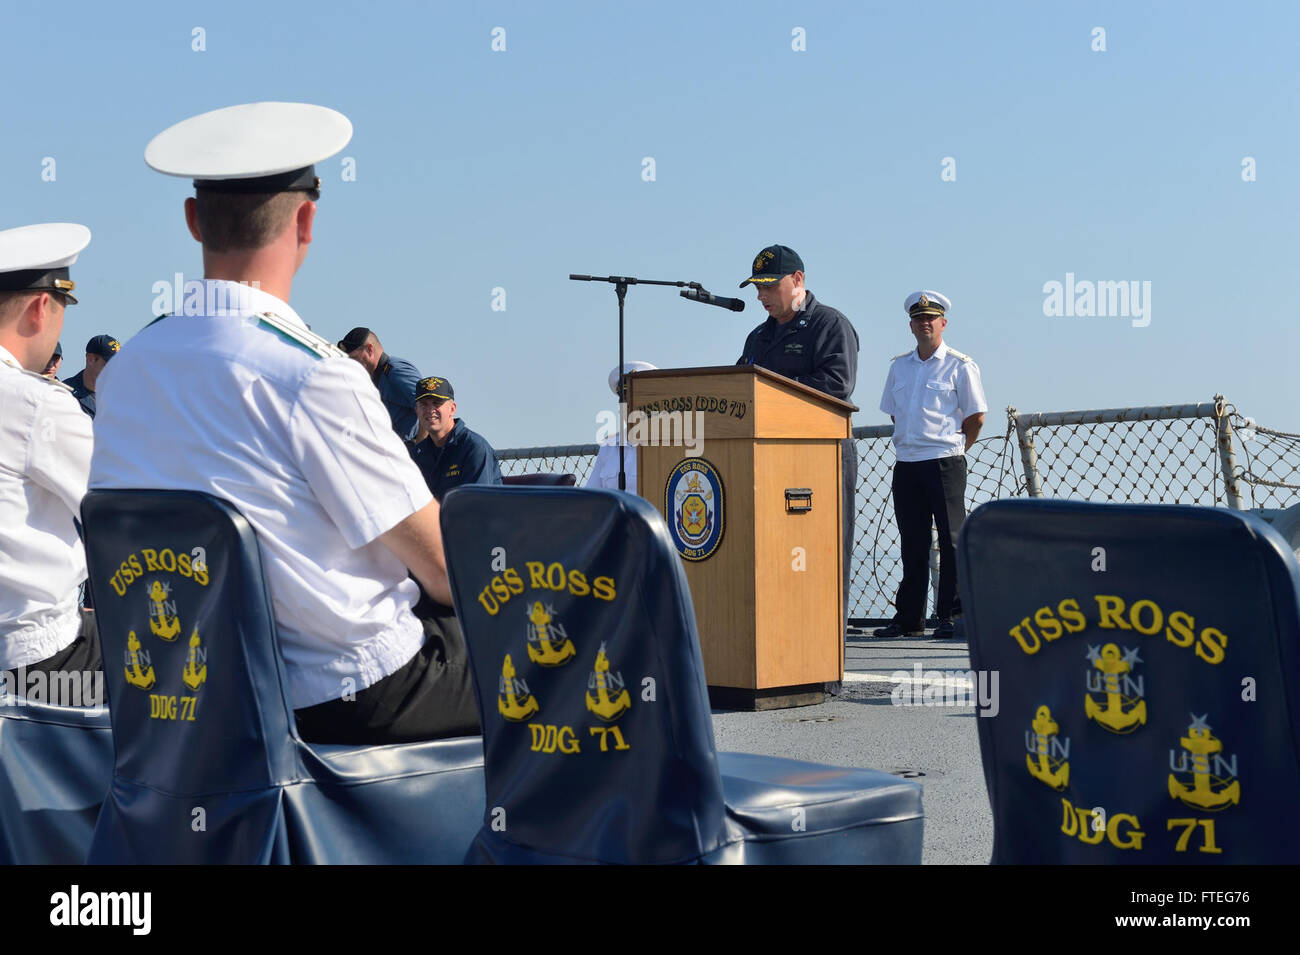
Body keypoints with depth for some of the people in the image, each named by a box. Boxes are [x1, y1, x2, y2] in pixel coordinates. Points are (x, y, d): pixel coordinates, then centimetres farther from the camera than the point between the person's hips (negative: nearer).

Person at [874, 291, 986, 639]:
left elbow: (976, 417, -1)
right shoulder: (899, 366, 13)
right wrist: (909, 444, 14)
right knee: (912, 543, 8)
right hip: (906, 464, 5)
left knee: (952, 541, -5)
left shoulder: (960, 365, -2)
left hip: (944, 463, -5)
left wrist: (954, 448, 3)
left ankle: (951, 616, -1)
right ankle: (909, 618, 13)